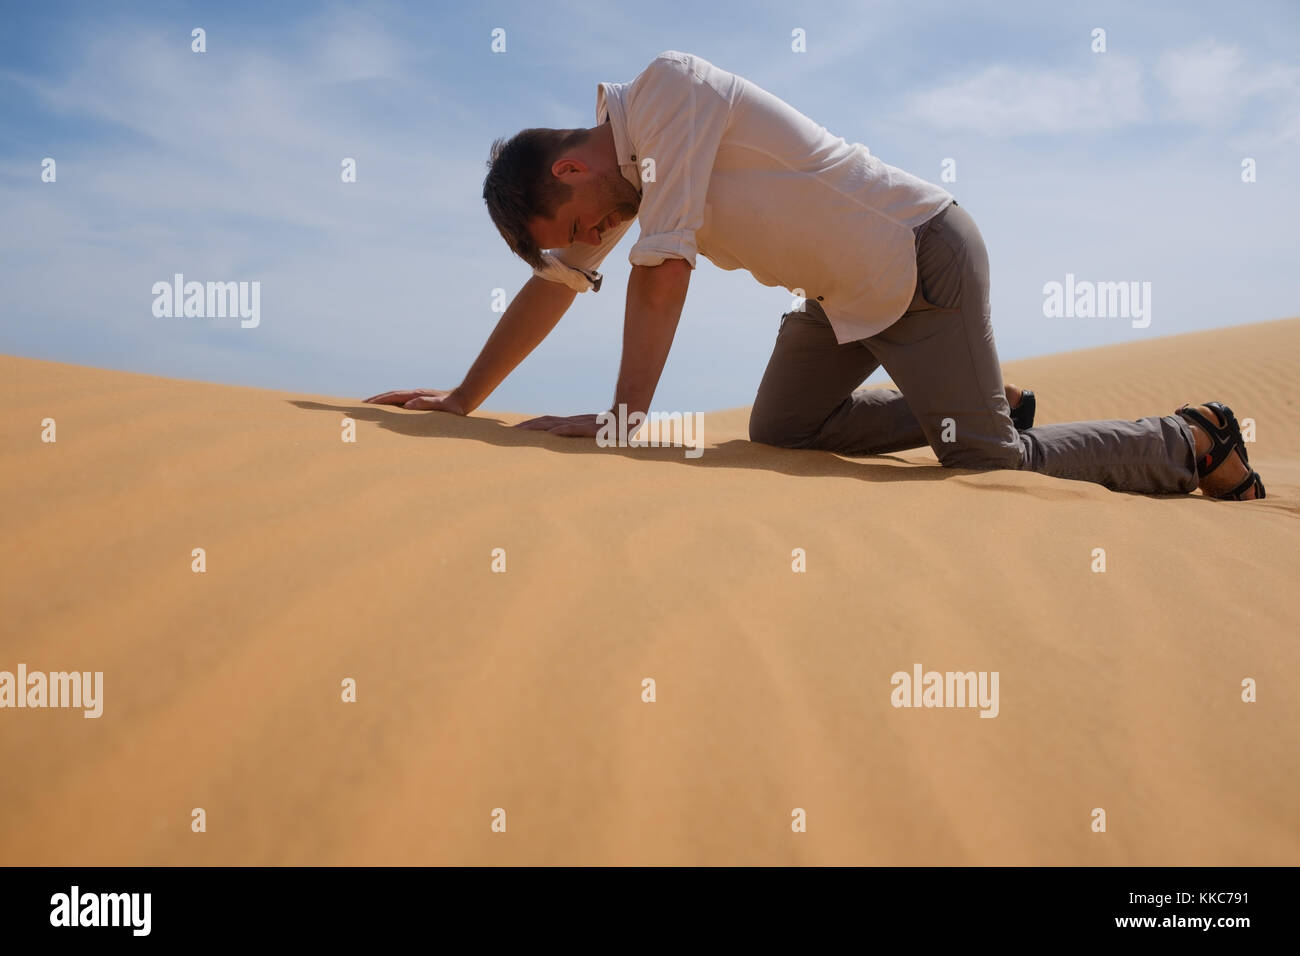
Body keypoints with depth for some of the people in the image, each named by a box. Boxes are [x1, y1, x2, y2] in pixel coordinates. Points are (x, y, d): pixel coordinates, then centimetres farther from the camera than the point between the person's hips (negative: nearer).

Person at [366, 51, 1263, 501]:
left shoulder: (669, 87, -22)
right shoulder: (609, 165, 5)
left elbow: (664, 273, -27)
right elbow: (551, 289, 11)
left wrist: (626, 415, -23)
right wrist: (462, 400, 11)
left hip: (924, 255, -9)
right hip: (848, 289, 9)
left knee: (991, 463, -10)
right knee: (781, 429, 9)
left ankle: (1196, 443, 10)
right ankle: (991, 406, 19)